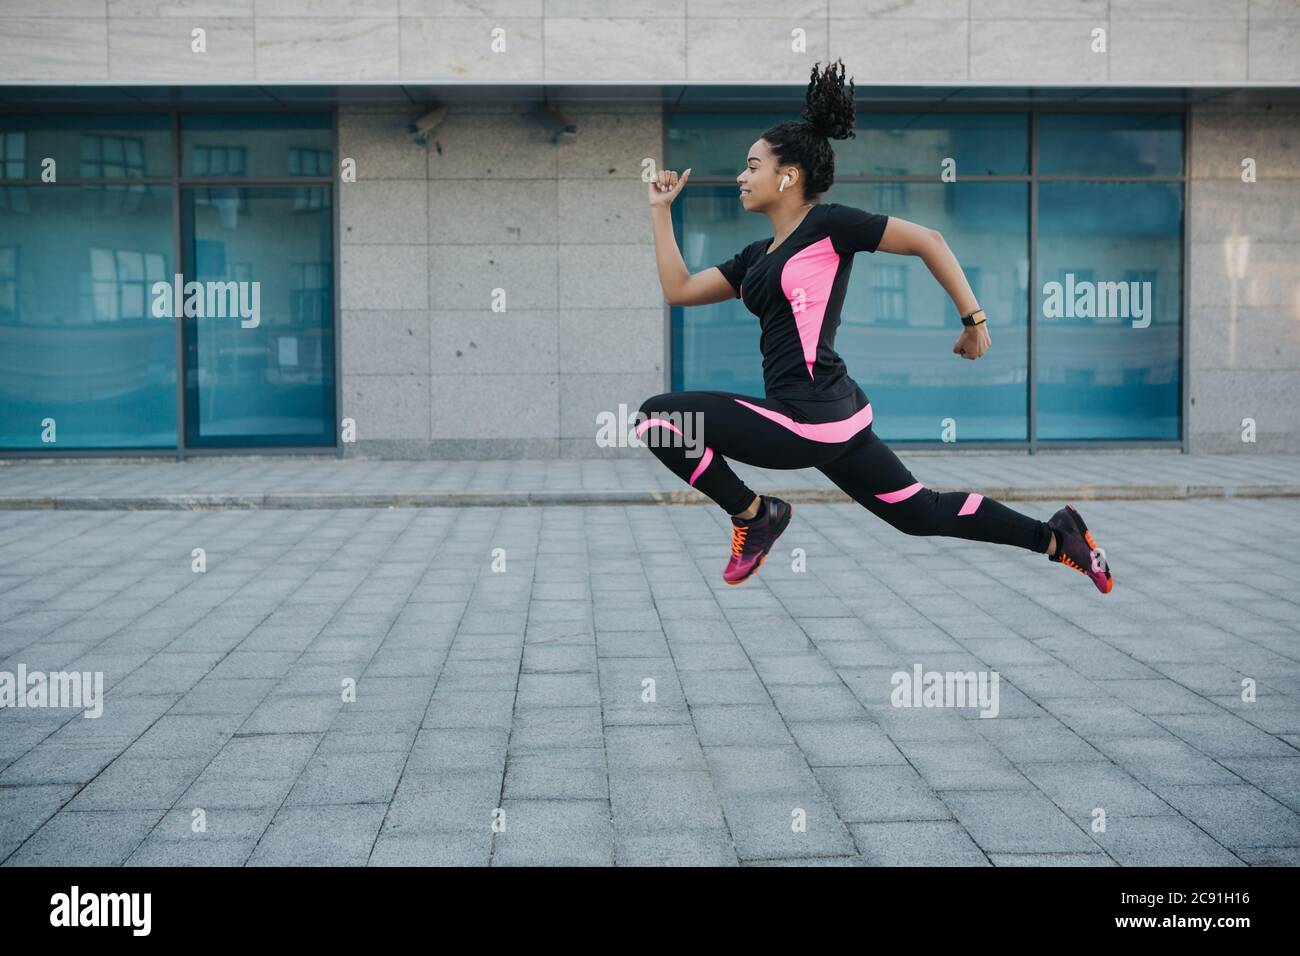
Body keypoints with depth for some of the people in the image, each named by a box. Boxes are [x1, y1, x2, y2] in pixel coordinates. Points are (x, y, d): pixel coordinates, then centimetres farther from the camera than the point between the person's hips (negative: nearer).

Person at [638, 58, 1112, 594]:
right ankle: (1054, 537, 25)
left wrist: (974, 320, -4)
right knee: (922, 513, 18)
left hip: (810, 420, -9)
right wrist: (660, 209, 19)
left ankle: (753, 515, 6)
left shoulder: (826, 224, -6)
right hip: (835, 416, 9)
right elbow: (678, 289, 20)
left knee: (656, 416, -7)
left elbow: (928, 242, -5)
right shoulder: (758, 256, 17)